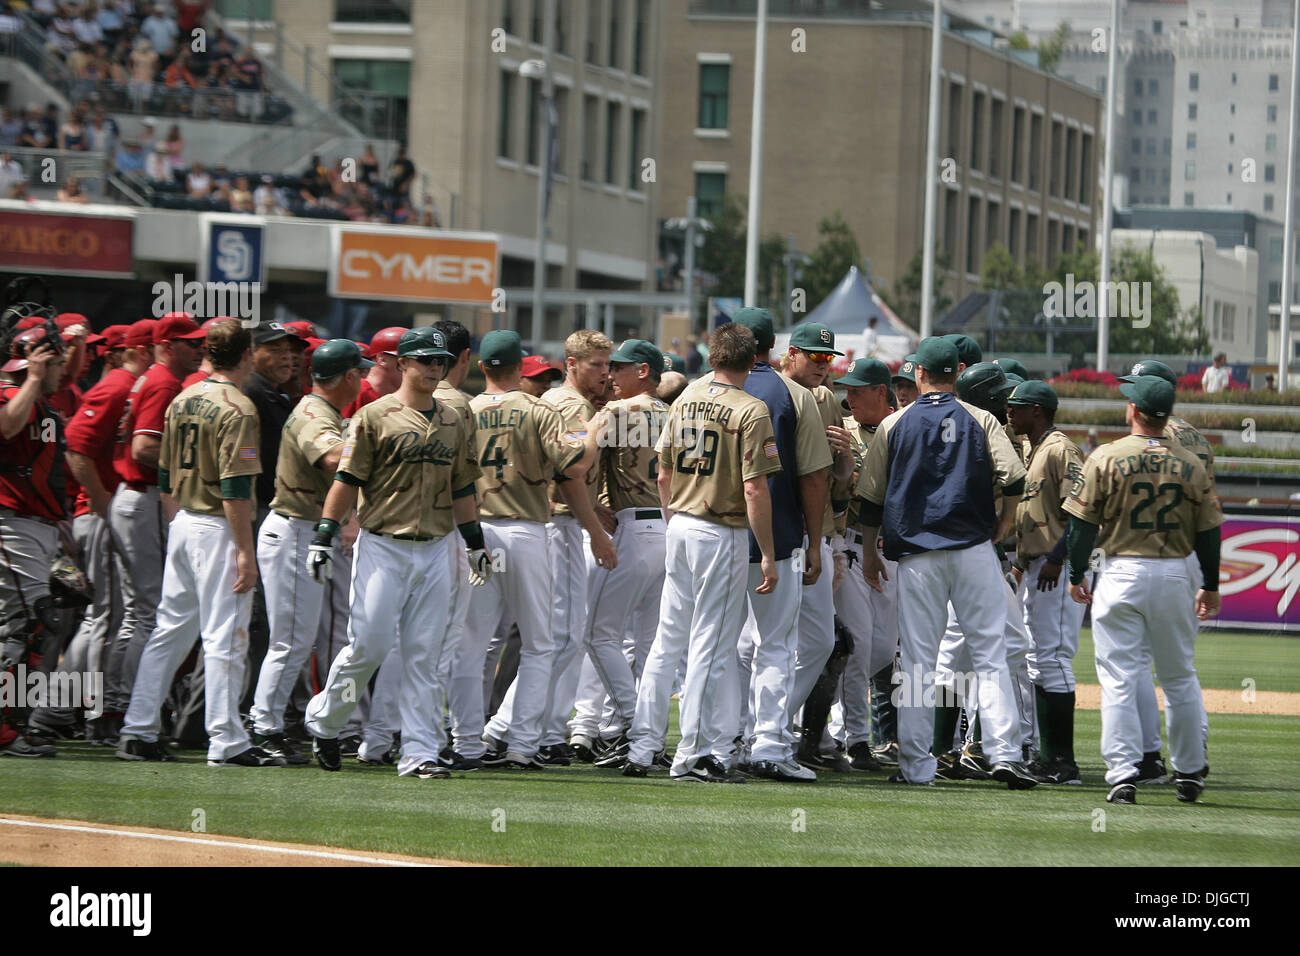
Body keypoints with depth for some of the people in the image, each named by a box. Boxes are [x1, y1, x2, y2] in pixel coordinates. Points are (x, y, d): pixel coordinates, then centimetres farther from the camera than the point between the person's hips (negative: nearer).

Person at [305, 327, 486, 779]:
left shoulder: (451, 420, 14)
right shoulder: (376, 416, -3)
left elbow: (461, 486, 21)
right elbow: (347, 479, -6)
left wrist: (475, 542, 19)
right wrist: (324, 535, -11)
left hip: (435, 550, 5)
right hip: (383, 547, -5)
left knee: (424, 655, 1)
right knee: (369, 644, -8)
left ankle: (419, 753, 0)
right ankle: (323, 721, 15)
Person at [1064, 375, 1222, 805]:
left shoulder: (1106, 458, -6)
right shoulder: (1190, 464, 2)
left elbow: (1083, 523, -4)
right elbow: (1208, 531, 5)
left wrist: (1077, 575, 7)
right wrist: (1210, 587, 14)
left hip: (1122, 573, -3)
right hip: (1174, 573, 3)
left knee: (1119, 679, -1)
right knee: (1180, 677, 15)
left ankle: (1122, 774, -7)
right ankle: (1189, 770, 21)